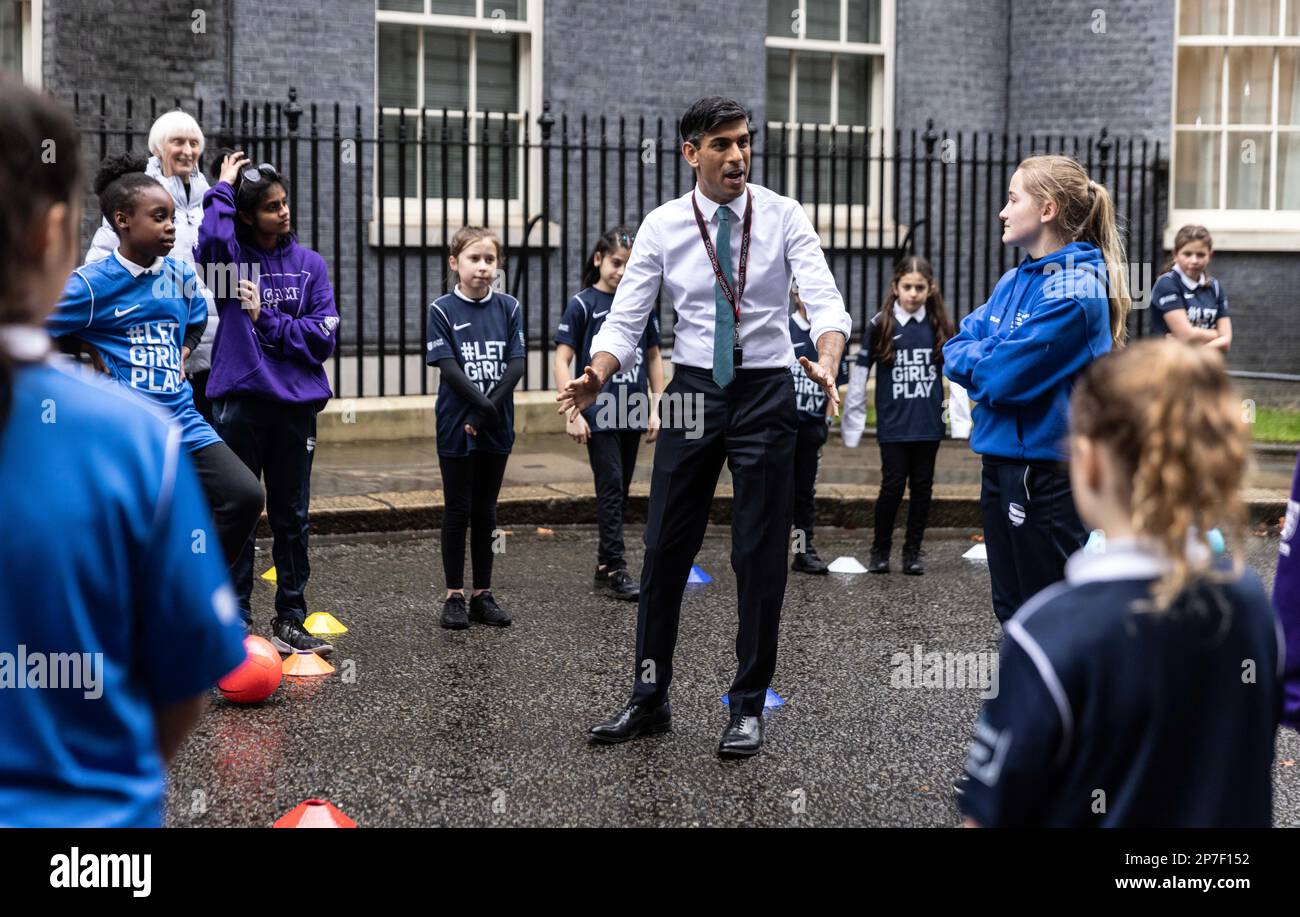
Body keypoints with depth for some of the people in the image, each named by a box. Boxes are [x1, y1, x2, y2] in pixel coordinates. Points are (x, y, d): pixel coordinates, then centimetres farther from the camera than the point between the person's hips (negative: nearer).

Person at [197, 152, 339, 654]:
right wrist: (223, 189, -12)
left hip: (295, 404, 3)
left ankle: (290, 620, 20)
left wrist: (267, 320, -9)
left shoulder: (309, 264, 6)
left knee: (293, 518, 10)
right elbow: (210, 239, -26)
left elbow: (324, 335, -1)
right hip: (240, 400, -2)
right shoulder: (231, 255, 0)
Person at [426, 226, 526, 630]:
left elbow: (515, 364, -2)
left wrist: (489, 410, -13)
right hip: (457, 426, -3)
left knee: (485, 511, 10)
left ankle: (483, 594, 17)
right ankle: (455, 596, 11)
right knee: (457, 510, 4)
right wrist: (483, 406, -20)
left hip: (496, 428, 3)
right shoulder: (443, 310, -4)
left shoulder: (508, 308, 4)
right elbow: (447, 367, -11)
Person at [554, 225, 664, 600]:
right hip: (599, 414, -5)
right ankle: (615, 570, -8)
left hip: (632, 414, 5)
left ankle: (604, 566, 18)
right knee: (611, 488, -9)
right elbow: (562, 361, -6)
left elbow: (653, 359, 14)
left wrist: (655, 410, 8)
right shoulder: (583, 303, -4)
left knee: (620, 491, 9)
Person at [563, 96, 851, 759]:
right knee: (665, 549, 6)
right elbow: (625, 319, -4)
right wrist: (597, 376, -24)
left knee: (761, 554, 3)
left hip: (765, 391, -1)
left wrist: (827, 366, -36)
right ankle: (649, 698, 20)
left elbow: (824, 299, -16)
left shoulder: (783, 217, -5)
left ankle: (748, 706, 16)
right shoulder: (663, 226, -2)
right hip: (693, 389, 2)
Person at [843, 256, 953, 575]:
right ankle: (880, 550, 14)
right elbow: (861, 370, 0)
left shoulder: (939, 326, 4)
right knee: (893, 486, -3)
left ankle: (912, 552, 18)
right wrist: (853, 417, -2)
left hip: (928, 423, 2)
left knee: (922, 487, 7)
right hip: (893, 425, -2)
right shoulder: (881, 324, -3)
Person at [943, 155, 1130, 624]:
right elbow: (956, 351, 10)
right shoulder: (1013, 281, 11)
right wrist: (993, 357, -9)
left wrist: (975, 360, -2)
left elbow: (1005, 375, -21)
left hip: (1047, 470, -8)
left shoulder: (1074, 290, -16)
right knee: (1013, 611, 17)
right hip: (1003, 460, 9)